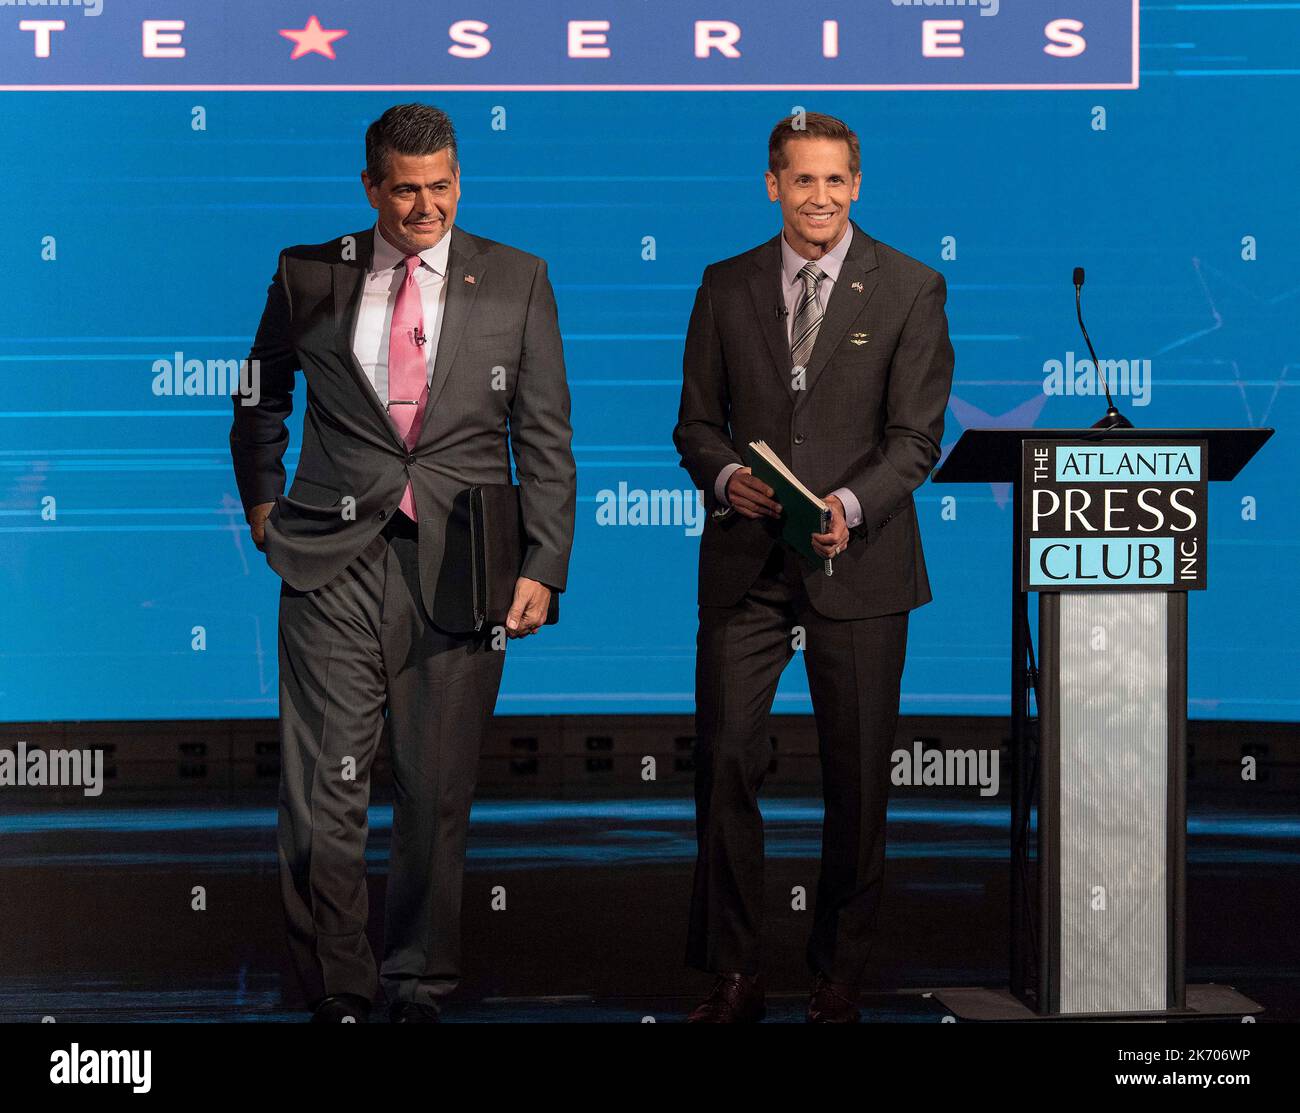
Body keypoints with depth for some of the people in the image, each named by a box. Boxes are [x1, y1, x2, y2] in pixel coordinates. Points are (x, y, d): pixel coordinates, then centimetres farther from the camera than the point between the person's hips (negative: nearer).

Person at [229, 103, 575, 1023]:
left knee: (439, 800, 6)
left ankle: (419, 990, 20)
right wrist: (262, 498, 17)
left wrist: (543, 566, -2)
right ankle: (337, 996, 6)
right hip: (336, 568, 0)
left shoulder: (516, 281, 7)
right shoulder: (308, 277, 8)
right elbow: (262, 395, 26)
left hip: (459, 568, 0)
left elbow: (546, 439, 6)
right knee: (323, 800, -6)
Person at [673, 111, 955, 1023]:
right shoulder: (726, 288, 8)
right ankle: (734, 975, 7)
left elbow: (917, 435, -5)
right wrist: (727, 477, -12)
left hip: (859, 563, -2)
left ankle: (841, 974, 18)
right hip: (746, 563, 2)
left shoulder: (910, 289, 0)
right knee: (726, 762, -2)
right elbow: (698, 422, 10)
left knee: (858, 777, 5)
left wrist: (850, 506, -22)